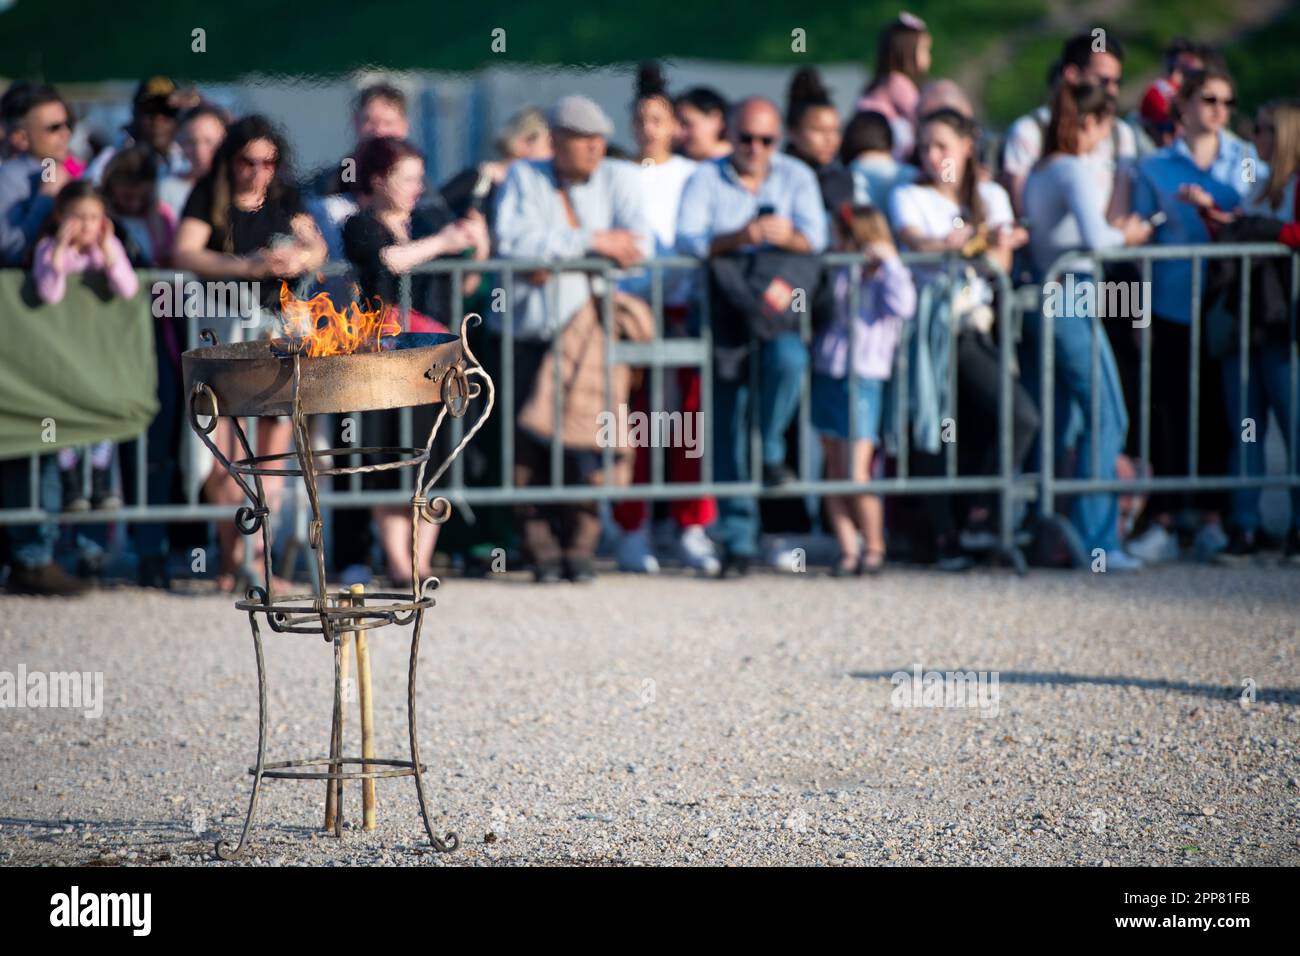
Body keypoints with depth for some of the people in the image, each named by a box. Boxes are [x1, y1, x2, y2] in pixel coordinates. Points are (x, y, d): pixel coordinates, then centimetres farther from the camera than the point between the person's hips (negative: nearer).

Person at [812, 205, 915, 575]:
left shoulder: (885, 278, -5)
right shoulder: (839, 275, 14)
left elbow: (902, 306, -23)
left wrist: (889, 261, -20)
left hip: (864, 379, -7)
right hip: (828, 376, 7)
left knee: (857, 474, -10)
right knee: (835, 472, 6)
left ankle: (874, 547, 5)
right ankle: (848, 550, 10)